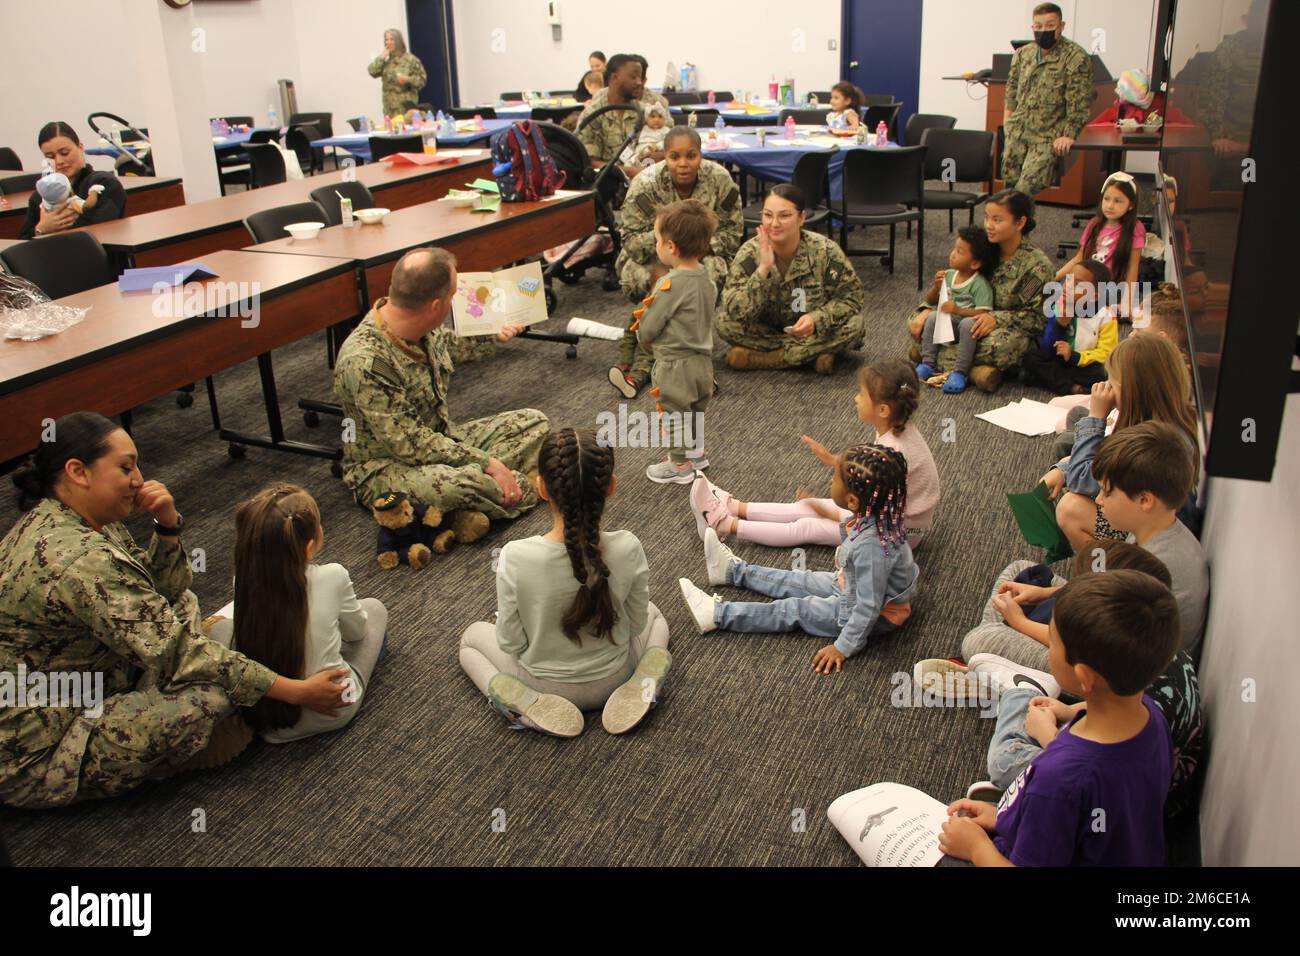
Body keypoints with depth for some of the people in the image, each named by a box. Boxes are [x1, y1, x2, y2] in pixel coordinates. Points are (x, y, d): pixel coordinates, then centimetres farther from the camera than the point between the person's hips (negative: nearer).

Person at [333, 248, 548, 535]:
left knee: (533, 421, 0)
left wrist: (493, 337, 33)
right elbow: (410, 445, -28)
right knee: (456, 484, -41)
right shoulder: (364, 363, -31)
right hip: (385, 467, -9)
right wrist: (487, 463, -28)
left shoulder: (421, 328, -5)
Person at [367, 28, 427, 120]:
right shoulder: (385, 61, 11)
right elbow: (372, 71, -2)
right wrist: (383, 56, -3)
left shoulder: (411, 59, -2)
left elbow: (422, 79, -3)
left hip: (406, 105, -5)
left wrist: (408, 79, -19)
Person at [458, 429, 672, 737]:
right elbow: (636, 624, -10)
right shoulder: (627, 549, -27)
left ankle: (526, 704, 3)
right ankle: (644, 680, 4)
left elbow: (510, 643, -19)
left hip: (544, 684, -1)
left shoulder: (515, 558, -32)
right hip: (612, 680, 2)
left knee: (472, 636, 27)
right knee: (651, 613, 32)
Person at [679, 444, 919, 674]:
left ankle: (717, 614, 8)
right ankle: (735, 570, 33)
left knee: (796, 609, -1)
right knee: (801, 581, 18)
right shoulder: (878, 516, -14)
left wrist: (843, 647, -25)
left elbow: (869, 608, -33)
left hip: (879, 616, -8)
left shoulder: (870, 547, -40)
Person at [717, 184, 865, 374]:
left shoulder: (825, 251, -19)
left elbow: (852, 297, -14)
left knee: (853, 325, -28)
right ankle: (813, 352, -19)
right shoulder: (750, 253, -18)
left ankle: (760, 357, -21)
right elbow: (735, 311, -26)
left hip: (815, 330, 0)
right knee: (726, 323, -23)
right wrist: (763, 269, -37)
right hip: (767, 330, 0)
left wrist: (816, 319, -31)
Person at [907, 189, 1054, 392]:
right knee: (918, 322, -14)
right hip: (971, 321, 6)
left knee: (1000, 345, -43)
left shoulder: (1037, 265, -13)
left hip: (1013, 331, -6)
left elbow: (1037, 317, -14)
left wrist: (997, 318, -28)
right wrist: (927, 310, -11)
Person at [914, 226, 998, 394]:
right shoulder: (949, 275, 2)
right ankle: (928, 364, -16)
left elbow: (983, 314, -21)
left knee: (968, 323, -36)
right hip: (947, 323, 5)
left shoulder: (980, 284, -15)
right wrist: (936, 286, -10)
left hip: (967, 320, -5)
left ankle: (960, 371, -29)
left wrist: (958, 310, -31)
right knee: (932, 316, -21)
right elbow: (930, 301, 10)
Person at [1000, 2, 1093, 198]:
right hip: (1016, 131, 6)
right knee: (1009, 183, 4)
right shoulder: (1022, 54, 9)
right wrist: (1007, 122, 14)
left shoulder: (1076, 57, -8)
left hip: (1048, 136, -5)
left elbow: (1079, 102, -12)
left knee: (1027, 187, -18)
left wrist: (1069, 135, -17)